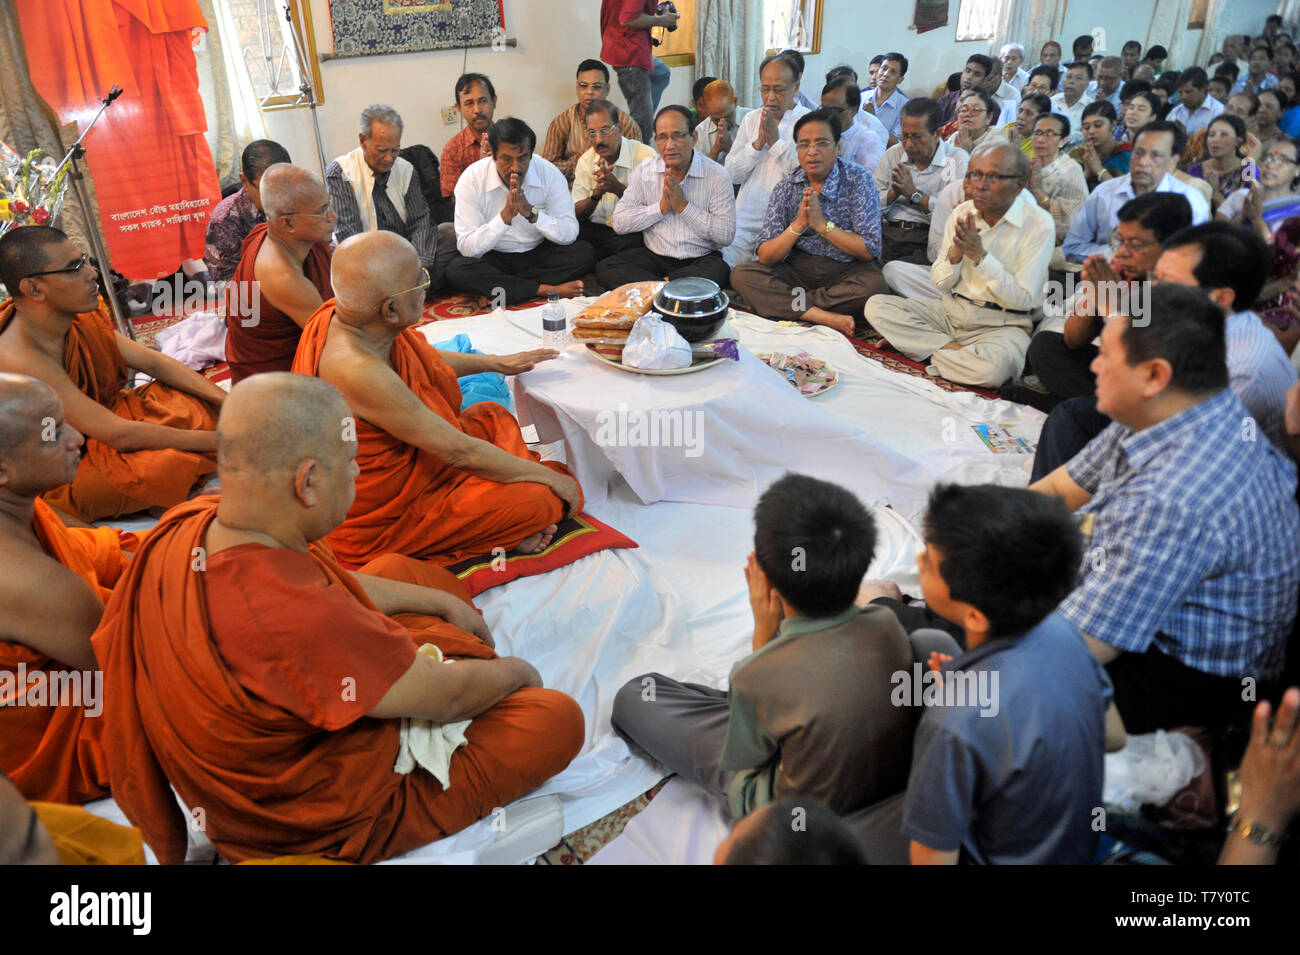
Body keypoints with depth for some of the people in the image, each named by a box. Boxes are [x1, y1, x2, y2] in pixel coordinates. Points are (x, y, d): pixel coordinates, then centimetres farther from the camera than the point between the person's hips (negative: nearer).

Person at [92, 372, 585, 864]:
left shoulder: (187, 524, -15)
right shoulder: (302, 621, -42)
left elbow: (336, 583, 3)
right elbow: (448, 698, -24)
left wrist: (442, 600, 12)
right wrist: (512, 670, -2)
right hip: (322, 831, -8)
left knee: (397, 570, 17)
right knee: (558, 715, -2)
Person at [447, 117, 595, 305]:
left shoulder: (549, 173, -10)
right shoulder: (471, 179, -15)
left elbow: (569, 234, -13)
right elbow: (466, 248, -20)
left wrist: (531, 212, -29)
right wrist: (506, 215, -32)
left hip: (539, 254, 2)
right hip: (494, 259, -2)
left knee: (585, 253, -22)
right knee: (456, 270, -31)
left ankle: (495, 290, -21)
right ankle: (546, 290, -27)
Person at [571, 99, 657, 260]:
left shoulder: (646, 157, -6)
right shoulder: (585, 161, 9)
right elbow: (576, 213, 5)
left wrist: (618, 188, -24)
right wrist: (596, 193, -16)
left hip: (631, 233, -3)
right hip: (594, 229, 3)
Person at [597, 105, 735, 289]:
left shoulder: (716, 175, -3)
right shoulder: (643, 172, 5)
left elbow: (726, 234, -11)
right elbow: (619, 223, -1)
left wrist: (683, 206, -14)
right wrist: (662, 207, -11)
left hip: (700, 259, -2)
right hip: (653, 256, 3)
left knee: (718, 272, -36)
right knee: (605, 268, -21)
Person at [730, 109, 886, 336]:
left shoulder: (858, 180, -5)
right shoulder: (786, 188, 1)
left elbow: (869, 250, -13)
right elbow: (765, 257, -6)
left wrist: (822, 225, -20)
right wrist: (798, 225, -21)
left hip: (846, 272, -2)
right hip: (797, 270, 2)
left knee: (873, 285, -35)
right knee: (741, 275, -21)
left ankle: (782, 304, -22)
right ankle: (825, 317, -30)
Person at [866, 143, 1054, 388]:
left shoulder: (1039, 225, -11)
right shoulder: (962, 212, 4)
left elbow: (1024, 299, -15)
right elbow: (940, 283, 5)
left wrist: (980, 255, -20)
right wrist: (955, 253, -17)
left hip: (1003, 324, -5)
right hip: (951, 310, 5)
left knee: (994, 366, -40)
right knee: (876, 306, -11)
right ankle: (953, 349, -15)